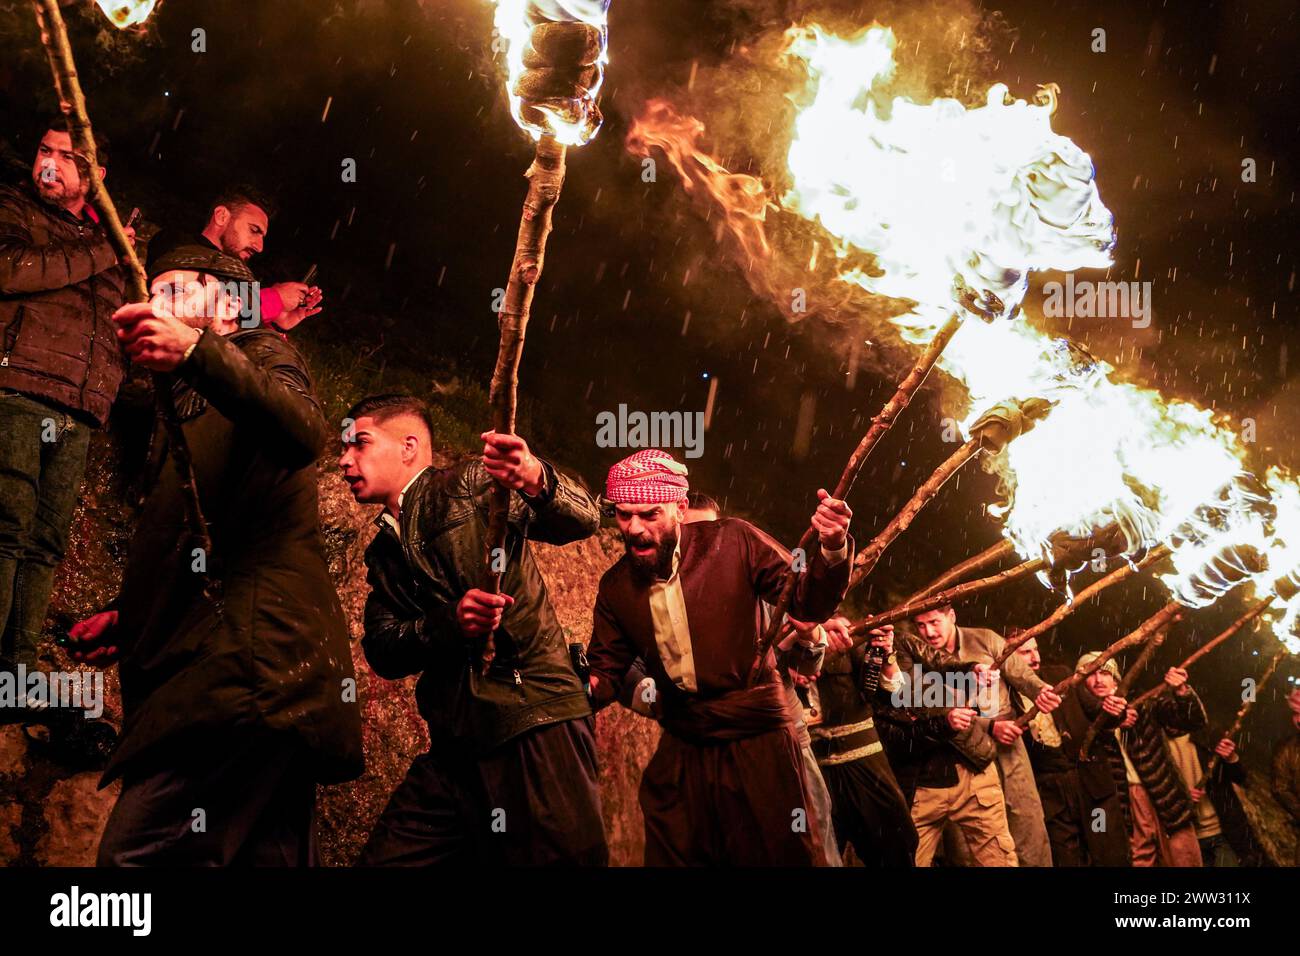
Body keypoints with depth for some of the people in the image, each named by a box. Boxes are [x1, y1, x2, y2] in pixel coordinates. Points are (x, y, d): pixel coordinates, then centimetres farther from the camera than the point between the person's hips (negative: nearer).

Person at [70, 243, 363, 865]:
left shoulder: (265, 354, 5)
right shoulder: (191, 407, 32)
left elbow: (305, 433, -22)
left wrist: (198, 351, -36)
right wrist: (127, 621, 20)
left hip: (253, 659, -10)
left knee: (136, 853, -21)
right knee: (270, 854, 6)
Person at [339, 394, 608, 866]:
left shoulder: (473, 485, 2)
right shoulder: (383, 553, 21)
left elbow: (582, 520, -12)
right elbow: (380, 649, 8)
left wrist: (536, 479, -35)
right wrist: (449, 623, -13)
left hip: (537, 725, -6)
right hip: (456, 745, 6)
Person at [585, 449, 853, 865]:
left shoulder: (733, 542, -10)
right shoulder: (616, 587, 0)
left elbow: (809, 604, -8)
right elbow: (605, 673, 8)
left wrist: (831, 550, -28)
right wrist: (583, 683, -16)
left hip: (758, 747, -3)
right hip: (681, 756, 3)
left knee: (788, 856, 3)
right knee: (669, 858, 11)